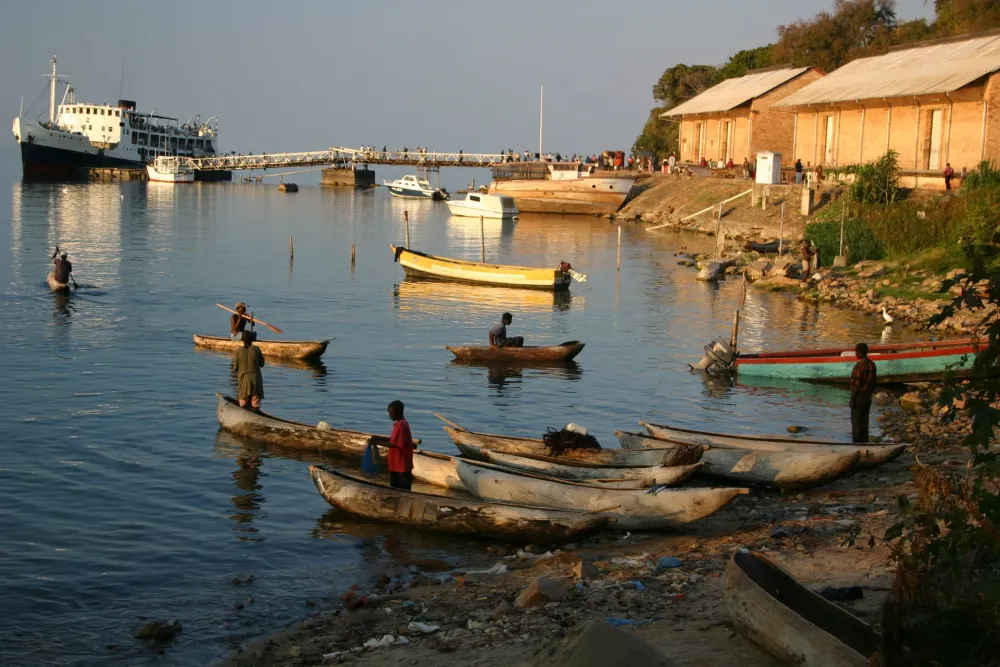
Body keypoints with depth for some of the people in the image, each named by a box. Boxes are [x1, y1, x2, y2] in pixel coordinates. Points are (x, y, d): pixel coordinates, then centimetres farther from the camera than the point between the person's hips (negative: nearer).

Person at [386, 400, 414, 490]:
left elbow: (397, 445, -23)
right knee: (396, 489, 15)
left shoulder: (401, 425, -20)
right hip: (396, 464, 10)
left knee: (403, 491, -4)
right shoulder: (399, 423, 11)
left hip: (402, 465, -10)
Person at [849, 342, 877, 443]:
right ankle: (864, 442, 17)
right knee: (864, 421, 13)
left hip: (859, 396, -8)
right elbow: (874, 381, 11)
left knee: (856, 421, 0)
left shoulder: (859, 366, -21)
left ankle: (856, 444, 3)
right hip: (868, 397, 8)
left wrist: (852, 399, -15)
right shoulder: (872, 364, 5)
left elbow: (857, 385, -21)